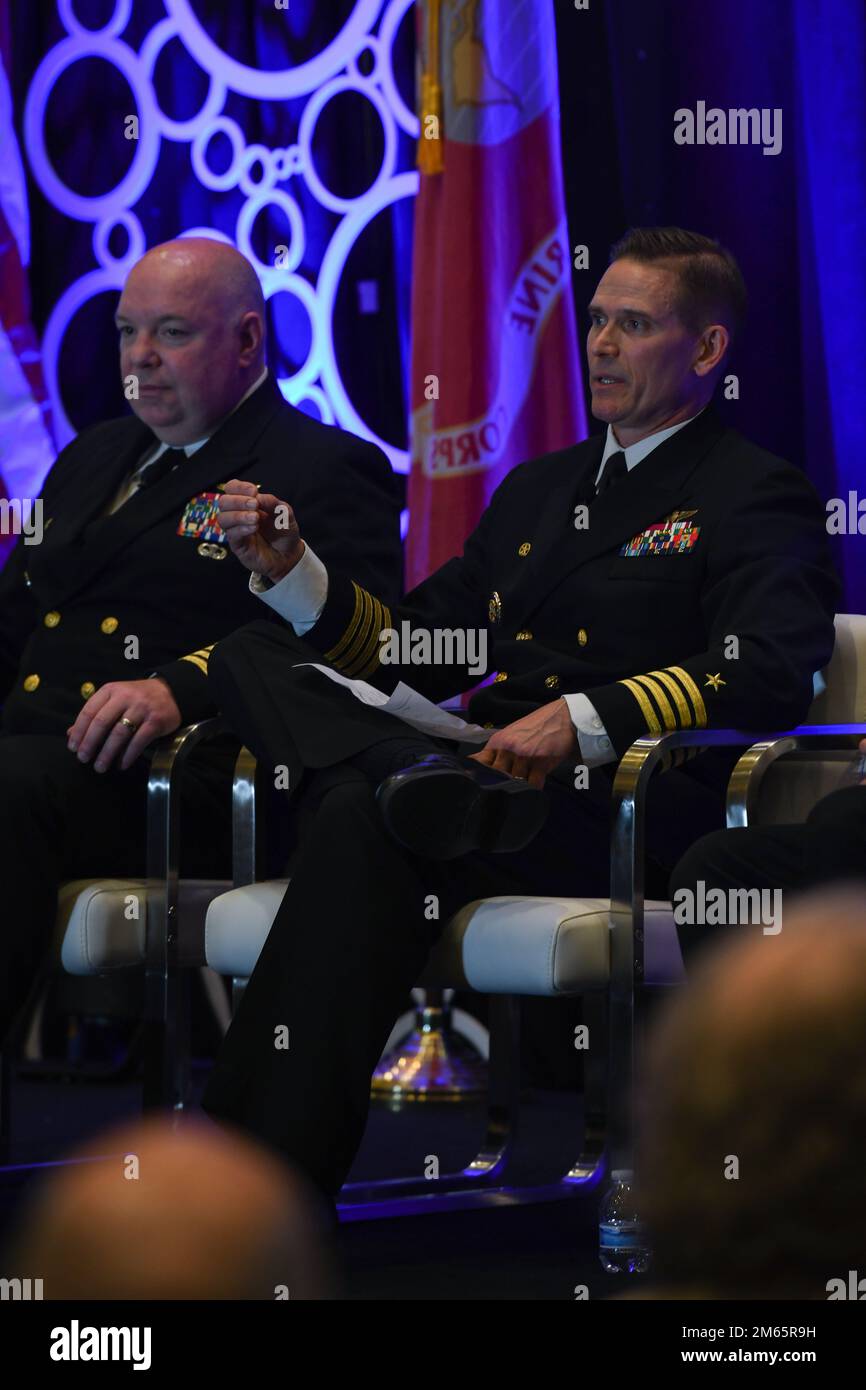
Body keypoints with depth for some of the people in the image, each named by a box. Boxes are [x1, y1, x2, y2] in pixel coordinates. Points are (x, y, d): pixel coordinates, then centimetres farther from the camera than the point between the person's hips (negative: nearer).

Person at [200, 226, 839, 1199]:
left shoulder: (756, 496, 5)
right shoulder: (538, 488, 29)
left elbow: (772, 677, -13)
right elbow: (411, 649, 26)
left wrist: (585, 718, -23)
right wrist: (291, 569, 8)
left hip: (620, 813, -7)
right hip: (486, 766, 7)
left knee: (365, 817, -35)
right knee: (251, 656, -12)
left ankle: (269, 1184, -40)